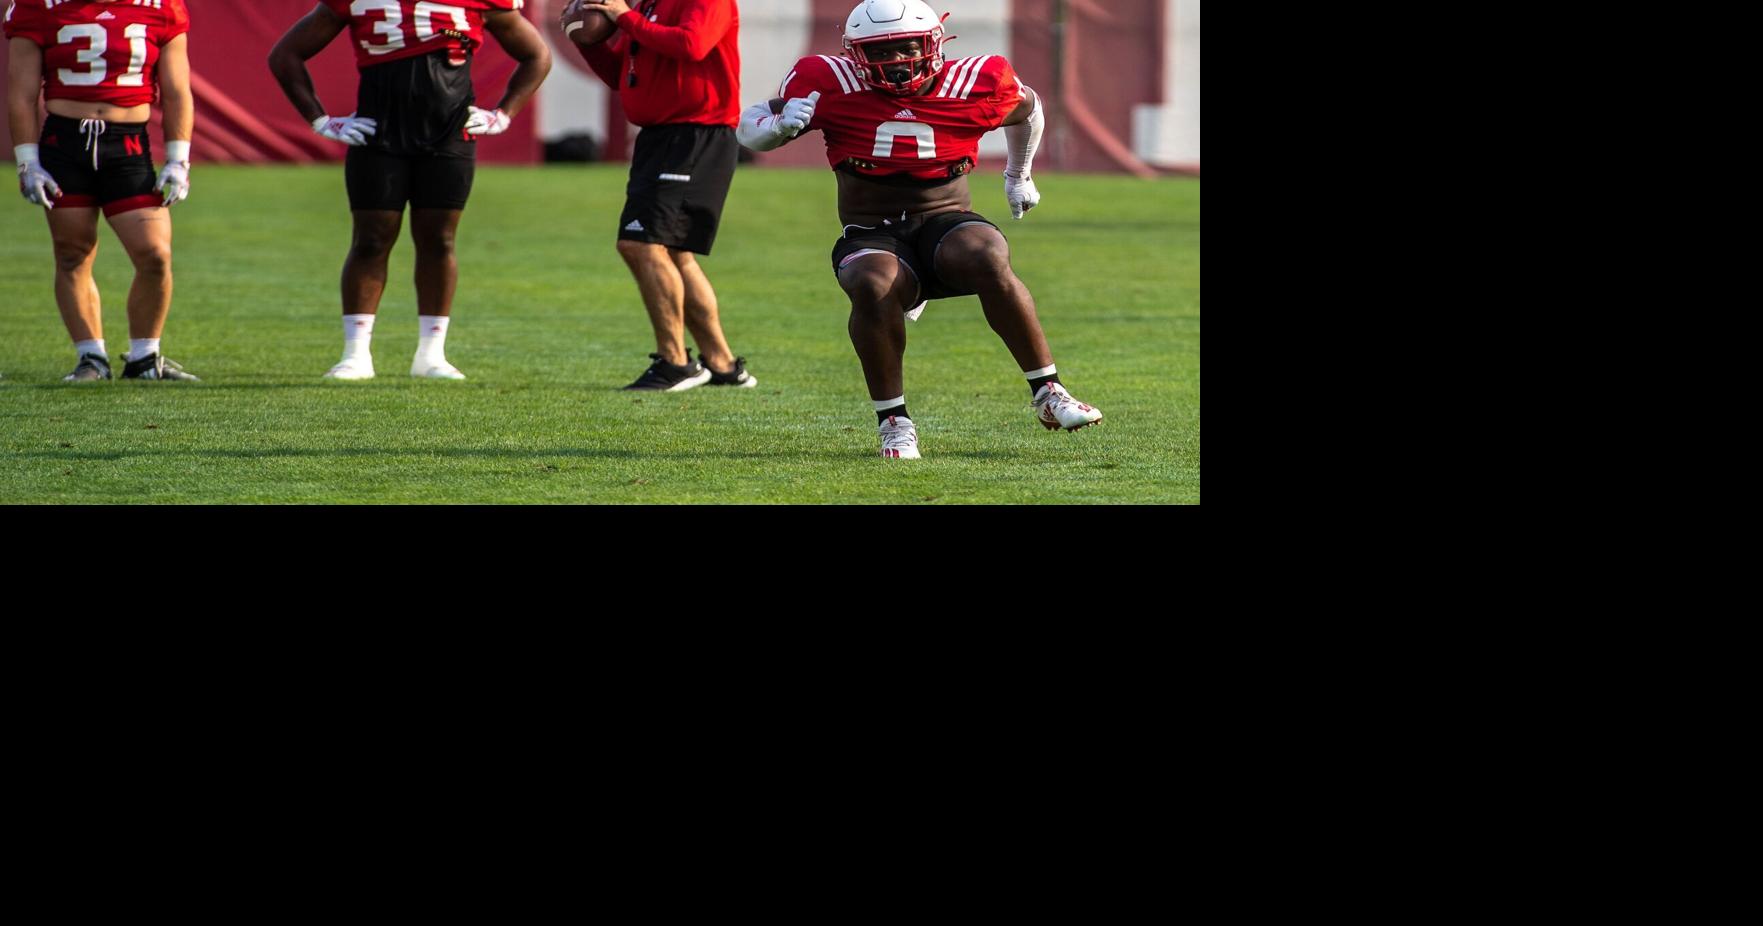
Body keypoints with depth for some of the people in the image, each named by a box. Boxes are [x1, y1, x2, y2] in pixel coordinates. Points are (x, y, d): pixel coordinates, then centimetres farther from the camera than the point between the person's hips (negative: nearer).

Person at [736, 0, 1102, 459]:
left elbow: (1026, 107, 22)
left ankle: (1049, 395, -21)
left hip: (947, 221, 1)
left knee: (989, 261, -34)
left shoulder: (975, 83, -2)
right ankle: (893, 422, -19)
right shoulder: (832, 83, -4)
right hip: (872, 235, -1)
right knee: (874, 287, -37)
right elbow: (750, 128, 4)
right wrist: (782, 125, -19)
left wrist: (1019, 176, 33)